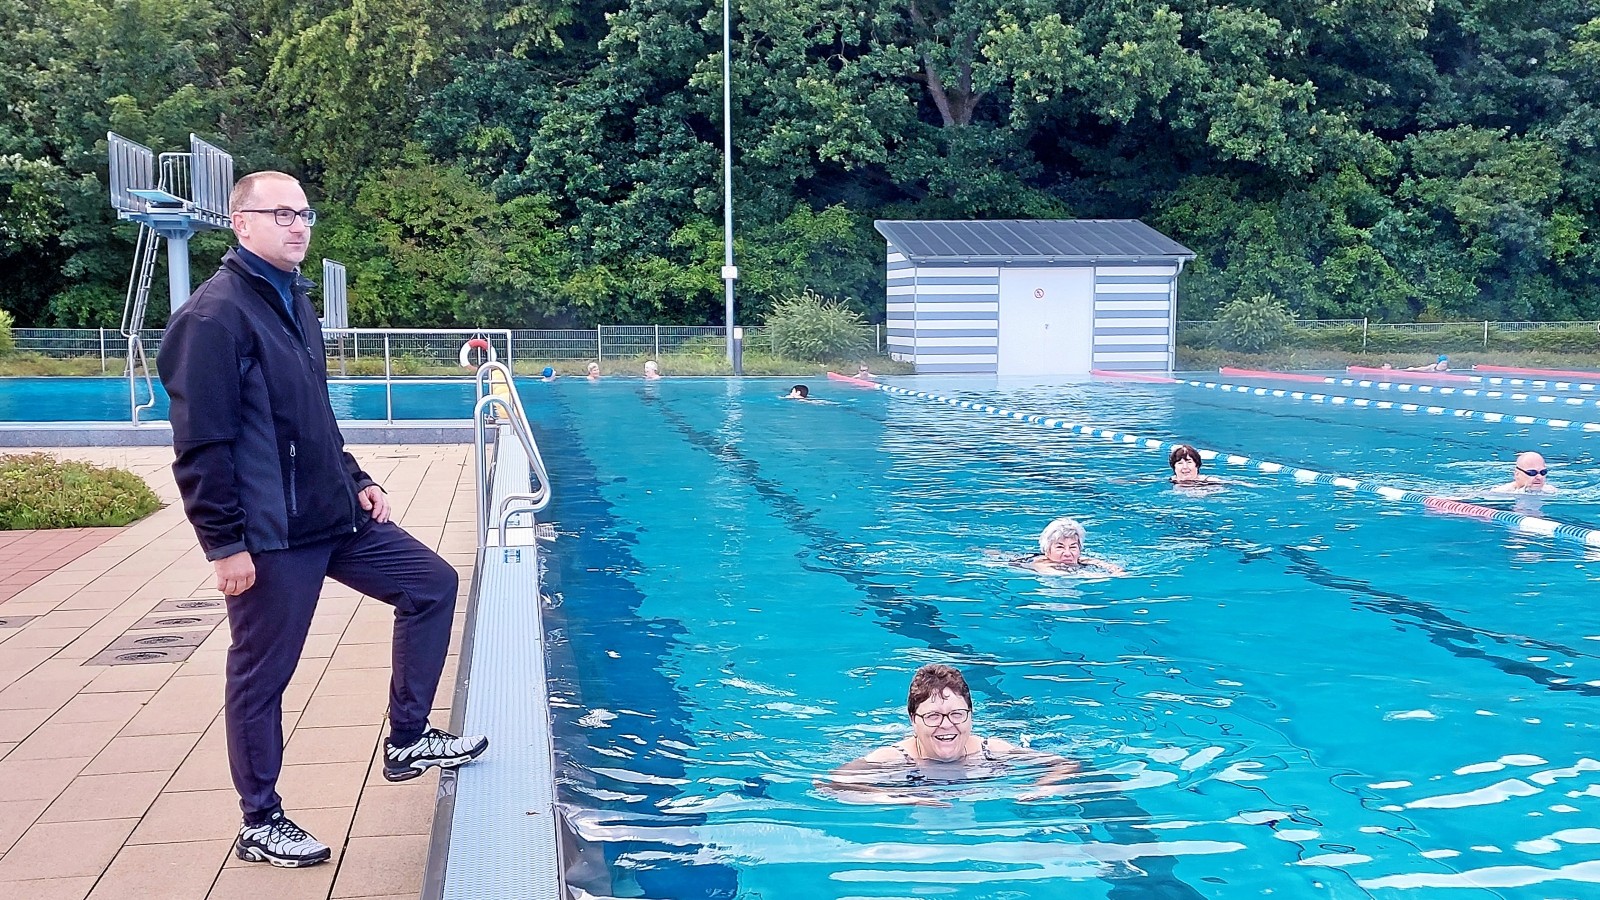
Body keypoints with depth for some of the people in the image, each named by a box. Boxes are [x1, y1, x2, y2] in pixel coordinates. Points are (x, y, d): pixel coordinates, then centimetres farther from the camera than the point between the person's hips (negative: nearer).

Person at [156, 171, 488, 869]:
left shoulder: (292, 301, 13)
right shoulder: (216, 316, -16)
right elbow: (201, 446, -19)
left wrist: (356, 481, 16)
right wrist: (226, 543, -20)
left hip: (334, 517, 9)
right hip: (270, 536, -9)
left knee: (431, 584, 13)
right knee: (261, 676, 3)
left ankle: (406, 742, 21)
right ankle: (260, 824, 18)